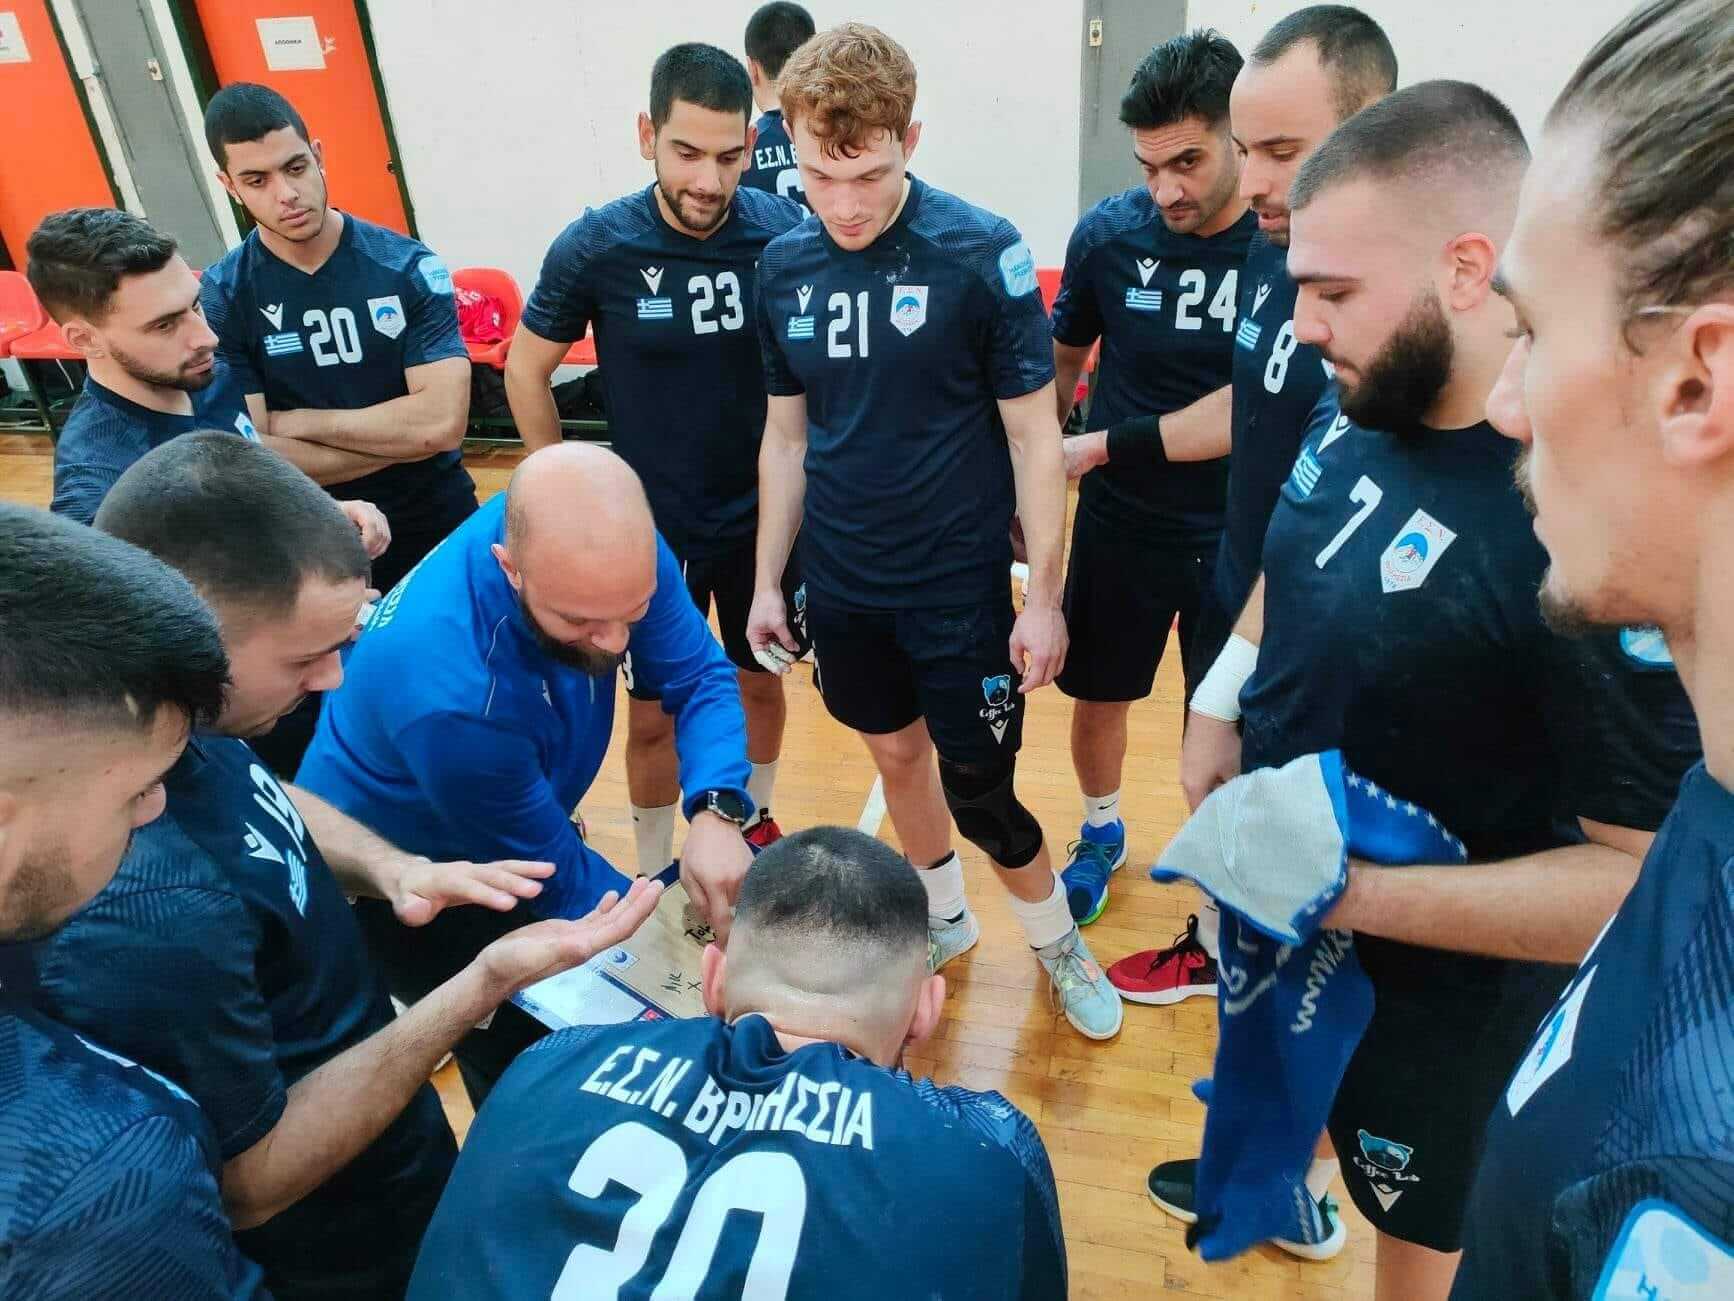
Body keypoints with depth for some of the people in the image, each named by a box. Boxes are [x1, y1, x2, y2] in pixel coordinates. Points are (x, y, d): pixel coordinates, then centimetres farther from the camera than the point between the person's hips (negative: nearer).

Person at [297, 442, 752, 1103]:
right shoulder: (447, 691, -41)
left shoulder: (610, 549, -27)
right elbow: (554, 876, -28)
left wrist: (716, 810, -35)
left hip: (516, 825, 6)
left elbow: (700, 676, -17)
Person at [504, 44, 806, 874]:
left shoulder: (787, 233, -13)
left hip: (766, 517, 2)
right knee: (653, 714, 10)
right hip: (651, 527, -1)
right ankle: (654, 877, 32)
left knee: (759, 682, 19)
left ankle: (753, 822, 45)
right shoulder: (596, 245, -14)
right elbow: (526, 370, -1)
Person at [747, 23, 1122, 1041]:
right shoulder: (784, 266, 0)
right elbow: (786, 436, 8)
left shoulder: (983, 252, -14)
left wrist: (1045, 595, -11)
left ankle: (1058, 938, 32)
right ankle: (945, 918, 44)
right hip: (843, 585, 5)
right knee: (896, 755, 19)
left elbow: (1035, 436, -10)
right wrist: (768, 580, 9)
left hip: (960, 585, -4)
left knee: (981, 794, 3)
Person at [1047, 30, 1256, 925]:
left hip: (1239, 532, -2)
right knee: (1096, 694, 16)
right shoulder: (1108, 232, -10)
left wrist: (1107, 444, -17)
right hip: (1119, 523, 2)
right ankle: (1102, 831, 44)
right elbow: (1061, 360, 4)